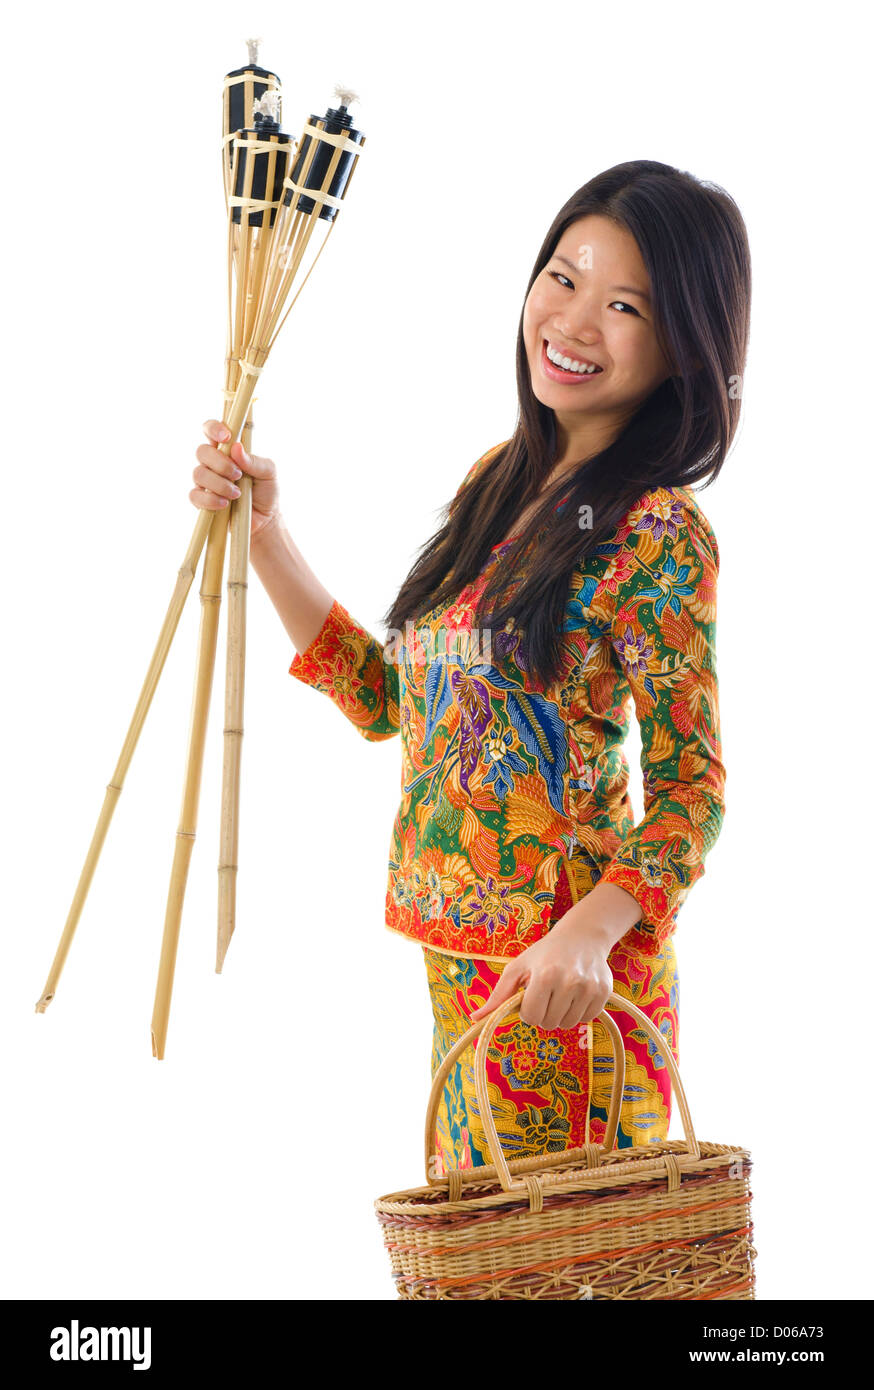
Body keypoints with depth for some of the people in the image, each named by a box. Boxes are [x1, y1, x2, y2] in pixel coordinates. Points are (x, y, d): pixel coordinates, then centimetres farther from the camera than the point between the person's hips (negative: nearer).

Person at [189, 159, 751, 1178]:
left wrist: (589, 933, -30)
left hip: (558, 975, -7)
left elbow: (691, 790, -14)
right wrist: (263, 533, 6)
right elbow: (385, 701, 11)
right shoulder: (500, 480, 8)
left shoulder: (657, 537, -16)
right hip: (459, 952, 8)